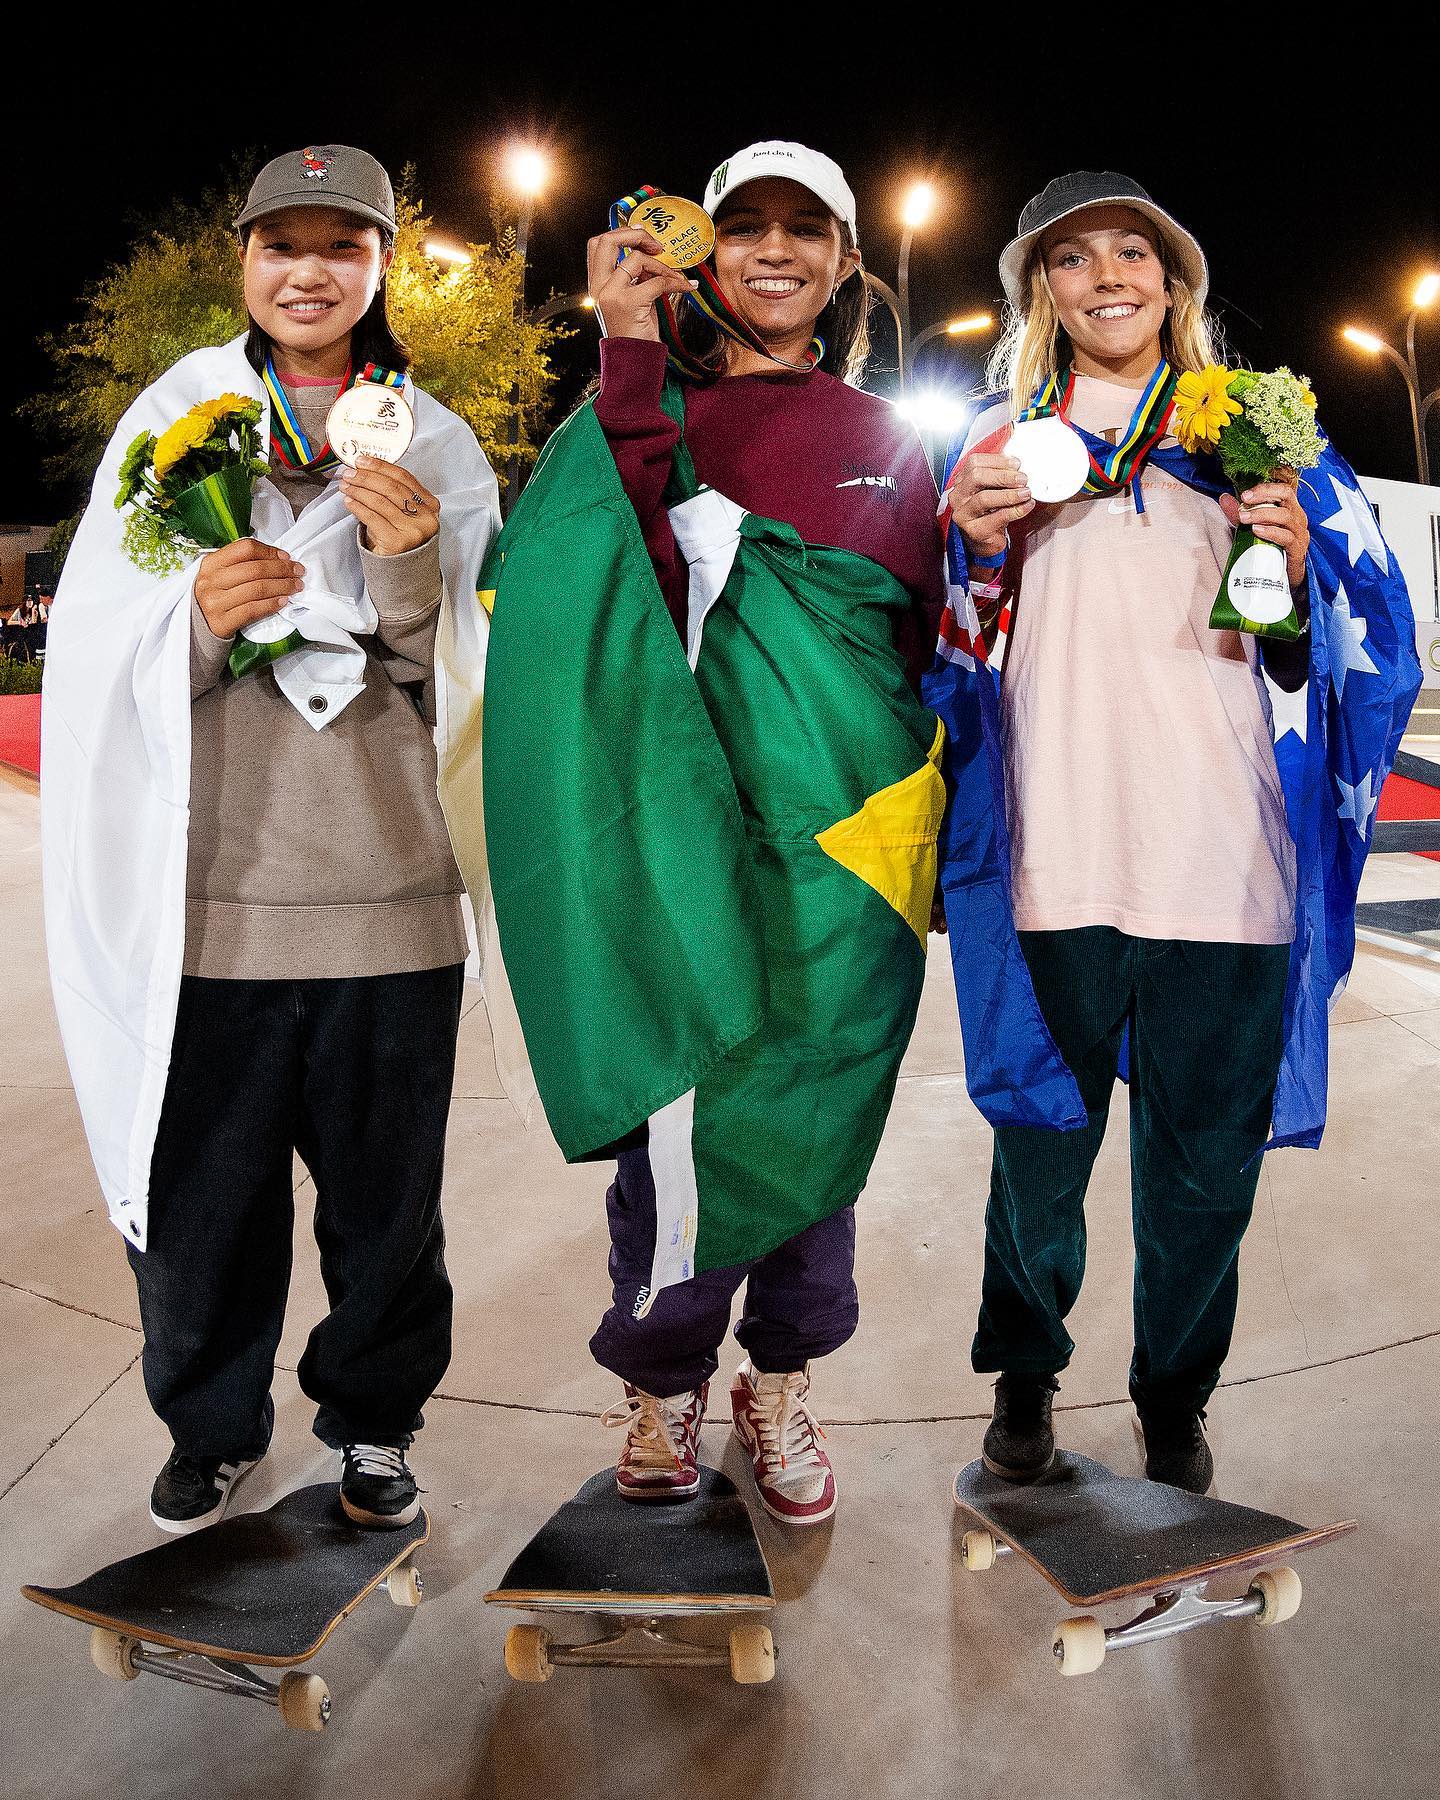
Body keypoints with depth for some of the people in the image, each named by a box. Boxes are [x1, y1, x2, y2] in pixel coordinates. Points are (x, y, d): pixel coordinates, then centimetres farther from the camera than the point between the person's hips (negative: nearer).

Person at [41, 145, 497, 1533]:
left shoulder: (436, 450, 9)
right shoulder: (171, 419, 8)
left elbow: (455, 691, 3)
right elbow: (95, 662, 2)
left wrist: (411, 573, -15)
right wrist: (197, 621, -18)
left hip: (386, 892, 0)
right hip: (208, 895, 0)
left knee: (386, 1188, 8)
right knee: (200, 1184, 7)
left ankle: (372, 1420, 31)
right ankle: (213, 1427, 32)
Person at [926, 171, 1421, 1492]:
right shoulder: (1000, 448, 12)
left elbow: (1357, 656, 10)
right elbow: (957, 665, 10)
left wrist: (1297, 571, -11)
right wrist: (980, 555, -8)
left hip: (1223, 866, 0)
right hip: (1056, 862, 0)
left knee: (1202, 1161, 6)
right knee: (1043, 1136, 8)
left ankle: (1175, 1402, 27)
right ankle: (1025, 1374, 30)